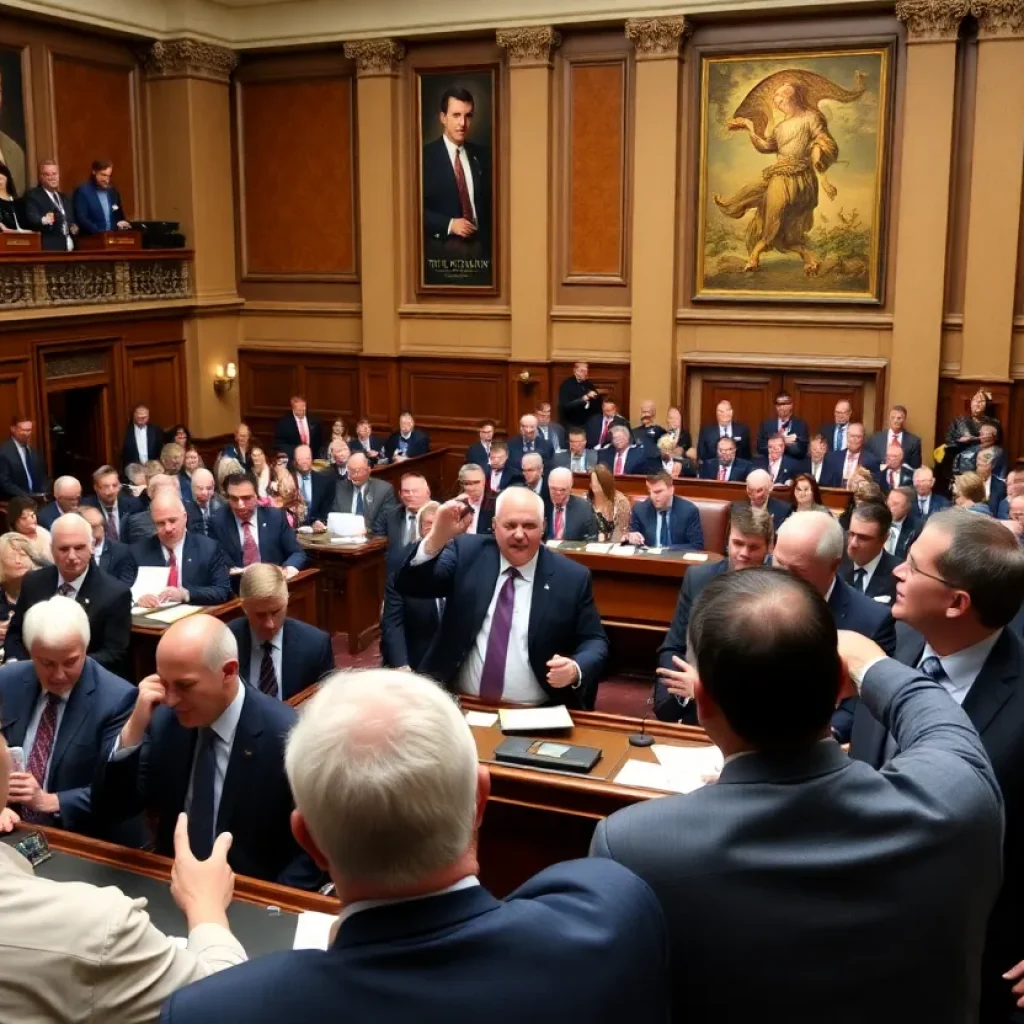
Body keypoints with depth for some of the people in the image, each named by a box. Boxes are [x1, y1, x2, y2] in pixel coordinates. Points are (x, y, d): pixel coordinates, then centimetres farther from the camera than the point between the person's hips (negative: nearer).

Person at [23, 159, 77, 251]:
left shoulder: (66, 198, 22)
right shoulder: (32, 195, 0)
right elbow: (32, 218, -16)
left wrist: (74, 228, 3)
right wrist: (43, 220, -38)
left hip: (70, 249, 7)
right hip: (48, 249, -7)